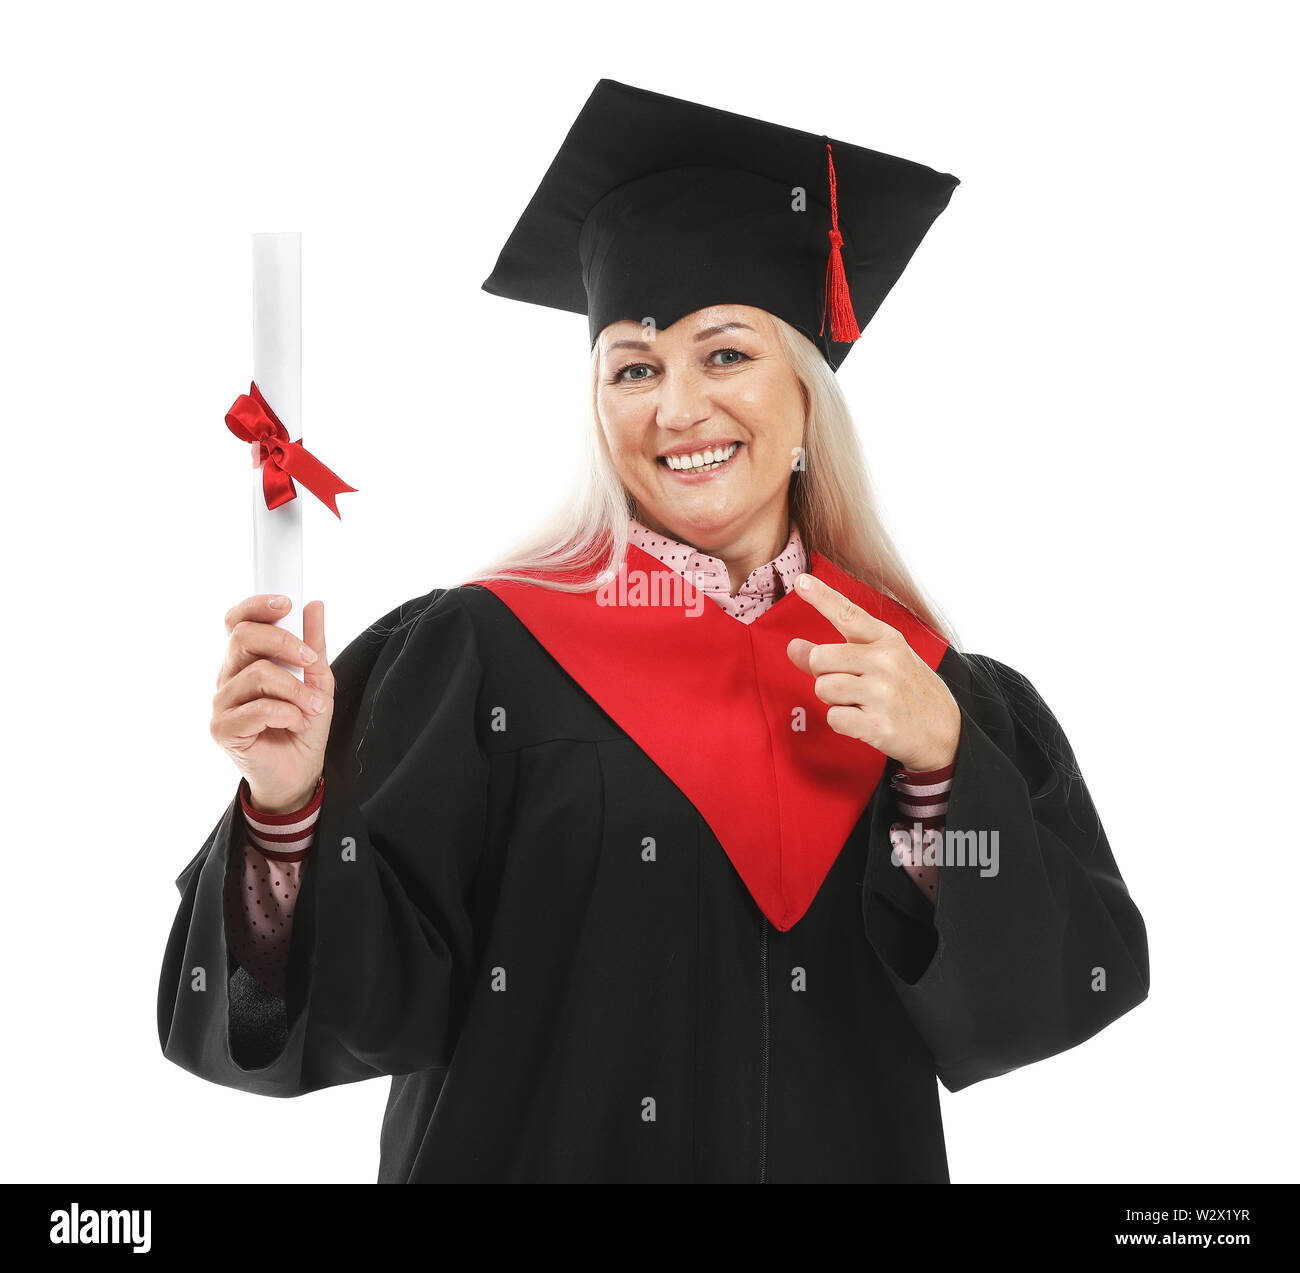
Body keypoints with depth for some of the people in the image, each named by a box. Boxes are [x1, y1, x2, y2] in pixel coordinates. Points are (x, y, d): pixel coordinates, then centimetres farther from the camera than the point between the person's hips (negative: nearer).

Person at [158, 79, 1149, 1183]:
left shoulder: (924, 678, -5)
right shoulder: (482, 655, -13)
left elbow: (1091, 977, -9)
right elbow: (369, 997, -16)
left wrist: (942, 760, -22)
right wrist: (289, 805, -33)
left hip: (860, 1146, 3)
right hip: (551, 1149, -2)